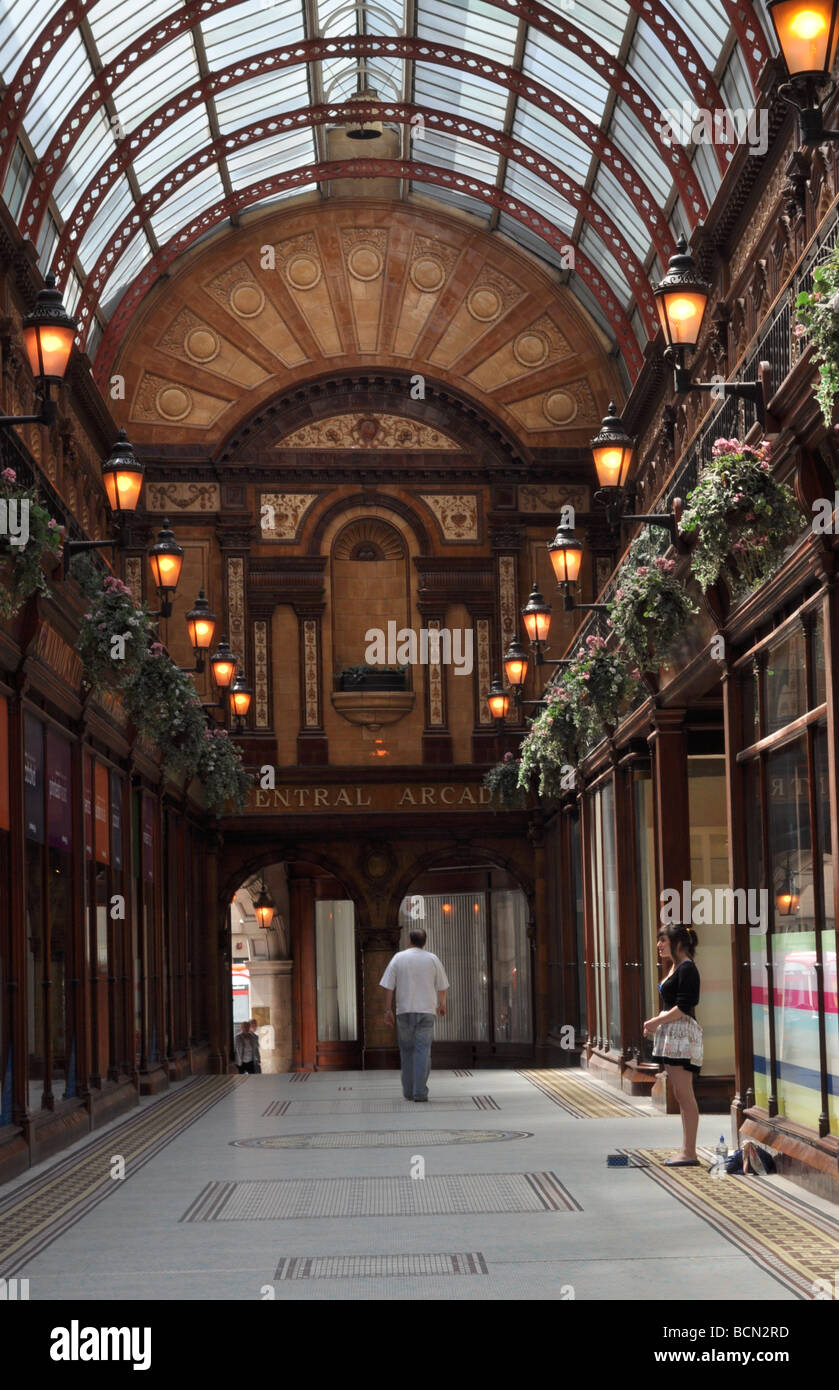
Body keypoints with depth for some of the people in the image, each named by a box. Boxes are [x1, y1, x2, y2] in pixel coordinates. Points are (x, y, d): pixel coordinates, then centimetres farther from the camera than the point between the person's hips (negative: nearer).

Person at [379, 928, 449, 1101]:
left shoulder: (399, 958, 2)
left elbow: (388, 986, -1)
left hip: (404, 1011, 1)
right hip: (426, 1010, -1)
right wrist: (442, 1005, 25)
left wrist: (388, 1010, 3)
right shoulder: (432, 959, 3)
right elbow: (442, 987, 8)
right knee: (423, 1051, -3)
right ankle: (420, 1092, -12)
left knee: (407, 1050, 11)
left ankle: (408, 1092, 13)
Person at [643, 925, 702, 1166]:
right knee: (680, 1096, 11)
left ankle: (689, 1153, -8)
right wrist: (657, 1022, 10)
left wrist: (656, 1021, -12)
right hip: (671, 1035, 11)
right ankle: (686, 1151, 14)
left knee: (684, 1095, -9)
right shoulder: (674, 967, 18)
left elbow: (683, 1008, -18)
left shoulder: (687, 969, -12)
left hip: (682, 1033, -11)